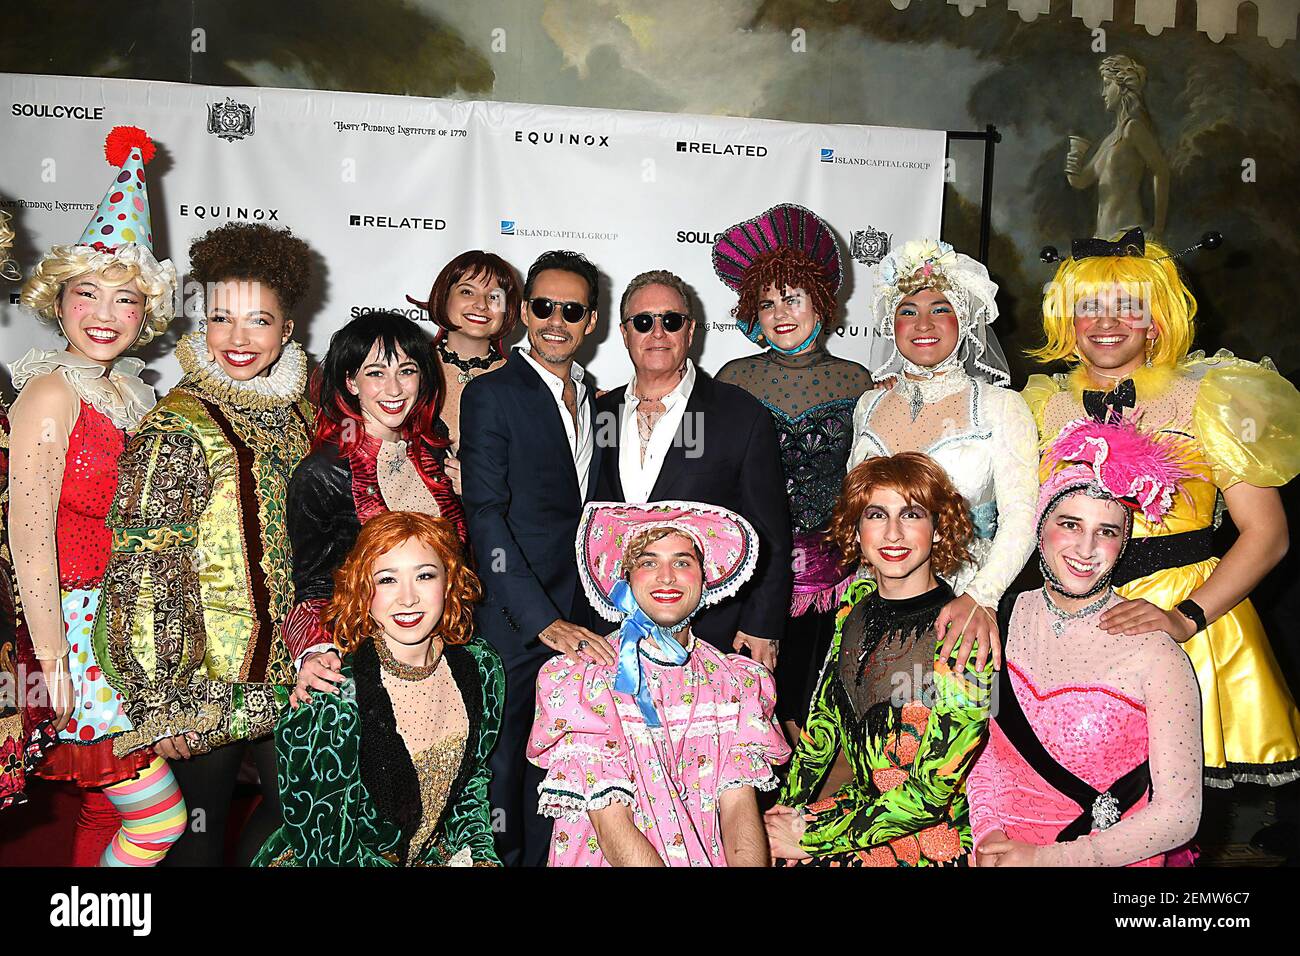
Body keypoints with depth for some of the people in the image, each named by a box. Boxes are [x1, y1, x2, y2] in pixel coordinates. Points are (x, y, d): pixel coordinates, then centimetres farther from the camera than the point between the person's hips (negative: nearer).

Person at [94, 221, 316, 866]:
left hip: (283, 667, 6)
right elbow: (142, 573, -17)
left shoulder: (295, 413, 3)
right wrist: (156, 702, -16)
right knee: (202, 823, 11)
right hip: (205, 675, -5)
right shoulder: (178, 426, -17)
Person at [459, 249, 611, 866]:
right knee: (502, 768, 6)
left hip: (576, 622, 6)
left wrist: (592, 615, 7)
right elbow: (484, 516, -17)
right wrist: (544, 620, -24)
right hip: (513, 621, -6)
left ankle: (540, 860, 30)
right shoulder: (492, 394, -7)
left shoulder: (593, 401, 13)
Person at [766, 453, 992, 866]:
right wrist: (786, 808, -1)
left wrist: (809, 840, -14)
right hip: (860, 800, 5)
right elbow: (823, 720, 10)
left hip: (926, 841, -5)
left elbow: (934, 790, -18)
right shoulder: (856, 602, 0)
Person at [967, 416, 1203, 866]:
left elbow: (1179, 815, -8)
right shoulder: (1008, 617, 3)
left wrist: (1044, 858, -9)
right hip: (999, 846, 2)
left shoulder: (1156, 656, -9)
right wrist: (987, 831, -4)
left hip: (1111, 860, -2)